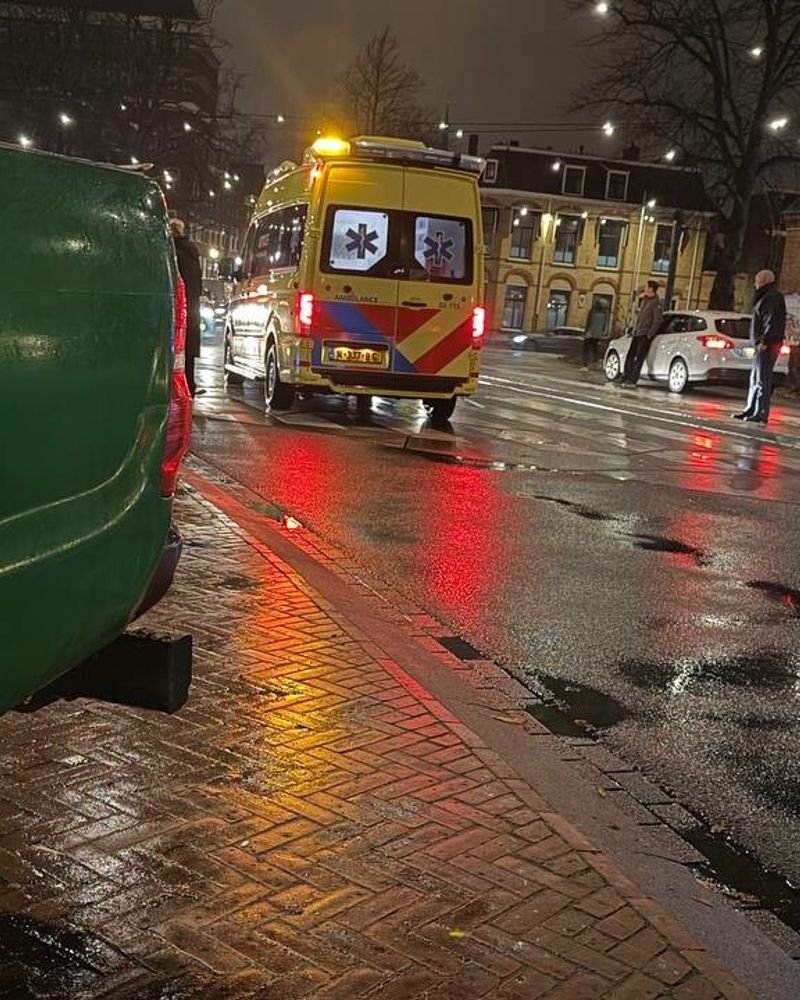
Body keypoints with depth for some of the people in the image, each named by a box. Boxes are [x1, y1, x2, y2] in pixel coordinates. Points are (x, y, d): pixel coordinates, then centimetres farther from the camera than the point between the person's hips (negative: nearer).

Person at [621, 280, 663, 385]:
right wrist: (635, 330, 16)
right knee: (630, 355, 8)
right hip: (637, 333, 8)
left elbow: (657, 321, -15)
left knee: (639, 357, -8)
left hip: (645, 334, -8)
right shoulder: (644, 300, 15)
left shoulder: (656, 303, -12)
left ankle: (633, 379, -7)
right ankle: (626, 376, 14)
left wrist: (649, 335, -18)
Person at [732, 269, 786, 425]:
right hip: (762, 343, 11)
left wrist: (764, 341, -24)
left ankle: (761, 414, -10)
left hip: (768, 344, -11)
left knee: (763, 378, -10)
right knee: (756, 377, 14)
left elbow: (772, 321, -20)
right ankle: (751, 409, 20)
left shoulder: (773, 297, -11)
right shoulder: (766, 297, 21)